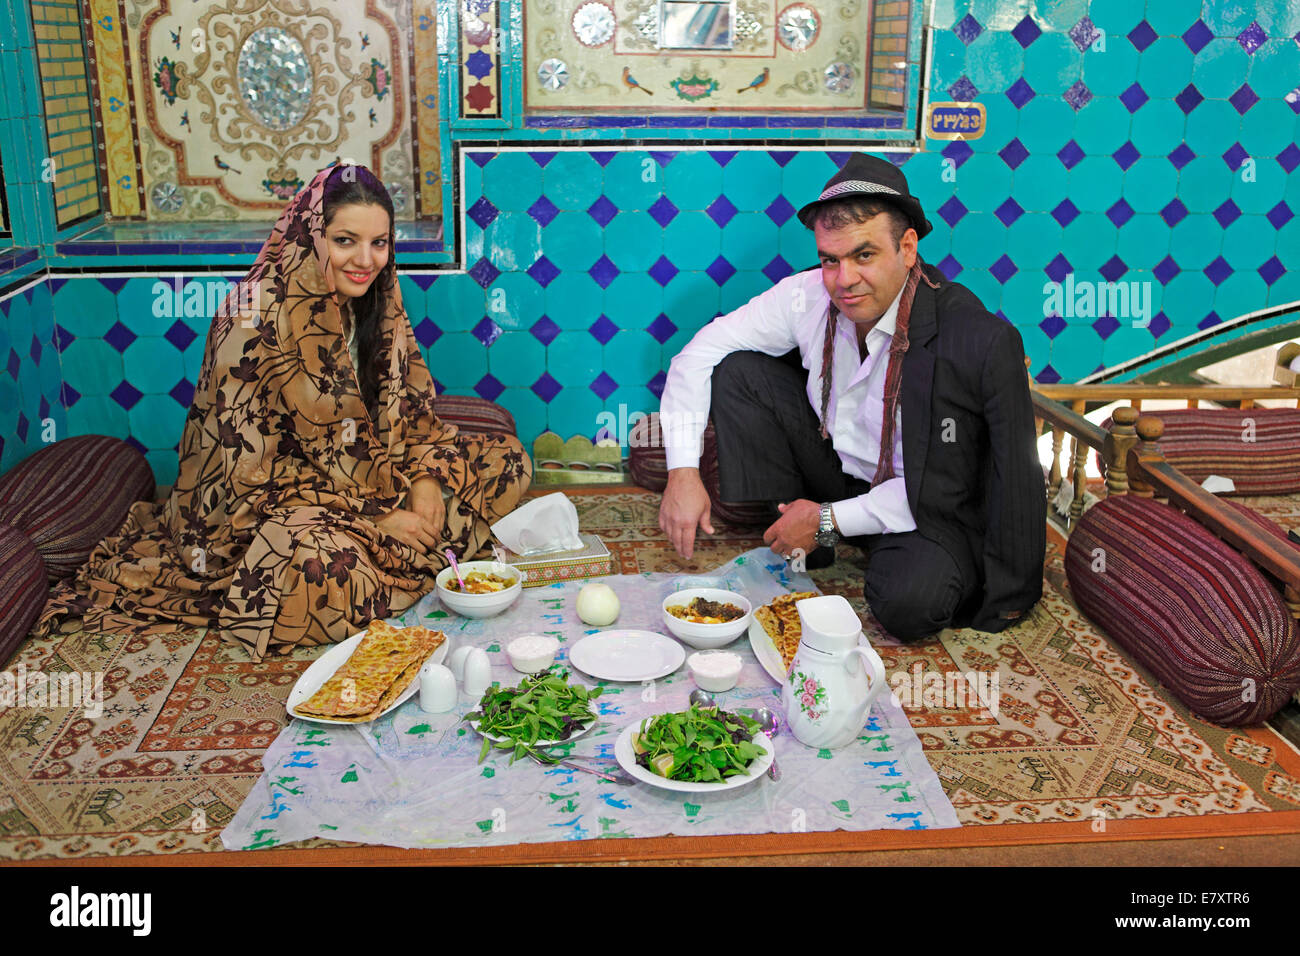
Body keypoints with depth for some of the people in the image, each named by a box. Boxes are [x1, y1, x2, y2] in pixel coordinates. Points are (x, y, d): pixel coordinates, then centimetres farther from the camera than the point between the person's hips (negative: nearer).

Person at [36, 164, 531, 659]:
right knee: (320, 563, -40)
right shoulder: (254, 321, -21)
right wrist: (370, 519, -23)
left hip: (368, 472, 8)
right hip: (265, 501, -7)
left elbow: (409, 401, 8)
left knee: (508, 459, -2)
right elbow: (250, 470, -20)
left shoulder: (376, 301, -1)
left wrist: (424, 478, -13)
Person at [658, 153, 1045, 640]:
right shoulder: (807, 297, -16)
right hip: (833, 468, 5)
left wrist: (827, 520, -19)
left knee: (910, 602, -35)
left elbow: (938, 489, -23)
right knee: (738, 371, -11)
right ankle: (787, 548, 0)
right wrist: (683, 472, -18)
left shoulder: (982, 340, -28)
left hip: (925, 509, -4)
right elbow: (698, 355, -8)